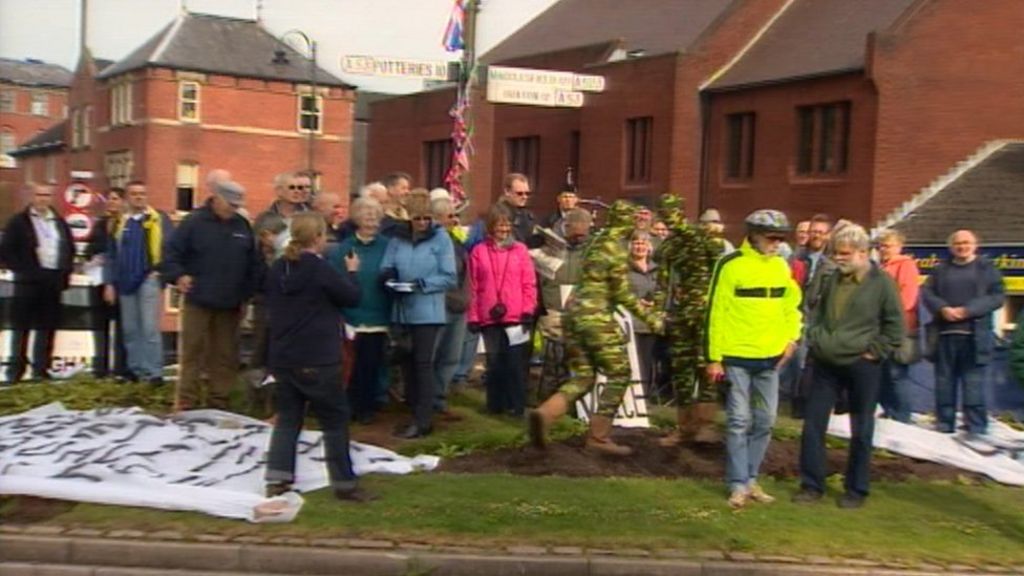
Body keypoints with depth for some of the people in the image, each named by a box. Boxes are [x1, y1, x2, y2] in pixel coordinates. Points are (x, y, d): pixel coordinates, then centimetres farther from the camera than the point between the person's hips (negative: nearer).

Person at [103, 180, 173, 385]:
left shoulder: (159, 220, -2)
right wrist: (110, 283, 7)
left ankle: (154, 372, -5)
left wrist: (161, 271, -15)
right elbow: (111, 255, 11)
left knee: (150, 328, -8)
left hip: (149, 280, -5)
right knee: (130, 330, 11)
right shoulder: (119, 222, 9)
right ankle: (135, 369, 20)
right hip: (125, 282, 5)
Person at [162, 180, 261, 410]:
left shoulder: (242, 225, 6)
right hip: (198, 301, -4)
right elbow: (172, 253, -7)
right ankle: (186, 402, 9)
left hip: (230, 304, 4)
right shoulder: (194, 222, -7)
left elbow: (254, 264, 12)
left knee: (225, 354, 9)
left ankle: (219, 401, 19)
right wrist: (178, 276, -22)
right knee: (192, 352, 2)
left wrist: (247, 293, 9)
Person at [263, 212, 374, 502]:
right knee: (335, 421, 4)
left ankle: (277, 479, 10)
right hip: (318, 361, -7)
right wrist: (351, 272, 10)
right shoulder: (321, 270, -15)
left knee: (287, 418, 13)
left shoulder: (277, 270, 6)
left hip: (282, 358, 7)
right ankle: (344, 483, 8)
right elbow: (352, 297, -6)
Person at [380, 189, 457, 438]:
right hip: (402, 310, 5)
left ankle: (423, 420, 3)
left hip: (427, 312, -5)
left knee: (423, 363, -3)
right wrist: (390, 276, -16)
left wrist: (422, 284, -20)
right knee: (407, 362, 11)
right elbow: (386, 269, 7)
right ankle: (415, 413, 23)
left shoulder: (441, 238, -5)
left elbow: (449, 277, -9)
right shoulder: (398, 238, 6)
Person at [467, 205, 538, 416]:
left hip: (515, 317, -1)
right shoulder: (478, 252, 3)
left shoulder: (520, 250, 3)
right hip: (489, 317, 1)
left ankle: (517, 405, 9)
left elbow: (529, 284, 3)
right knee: (494, 362, 9)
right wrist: (473, 317, 1)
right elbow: (473, 287, 3)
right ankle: (496, 404, 19)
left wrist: (528, 311, -3)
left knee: (514, 362, 2)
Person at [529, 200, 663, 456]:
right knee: (620, 373, 4)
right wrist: (650, 318, -3)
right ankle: (598, 437, 4)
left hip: (574, 311, 8)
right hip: (596, 317, -8)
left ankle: (545, 413, -12)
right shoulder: (616, 250, -10)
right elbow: (622, 294, -11)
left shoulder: (596, 243, 15)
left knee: (582, 377, 11)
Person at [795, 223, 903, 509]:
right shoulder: (832, 280, 8)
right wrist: (815, 339, 7)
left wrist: (874, 352, -9)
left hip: (861, 366, -5)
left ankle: (856, 490, 19)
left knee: (861, 431, 7)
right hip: (826, 364, 5)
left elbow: (895, 326, -5)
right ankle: (811, 485, 17)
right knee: (813, 424, 6)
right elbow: (817, 313, 21)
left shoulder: (881, 282, -8)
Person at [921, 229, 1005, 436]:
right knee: (944, 380, 7)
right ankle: (944, 425, 16)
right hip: (945, 333, 3)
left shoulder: (987, 268, 7)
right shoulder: (941, 270, 16)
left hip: (975, 335, -3)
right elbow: (927, 293, 7)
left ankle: (976, 428, 3)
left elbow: (997, 297, -2)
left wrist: (967, 310, -14)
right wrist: (943, 309, -12)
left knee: (974, 382, -4)